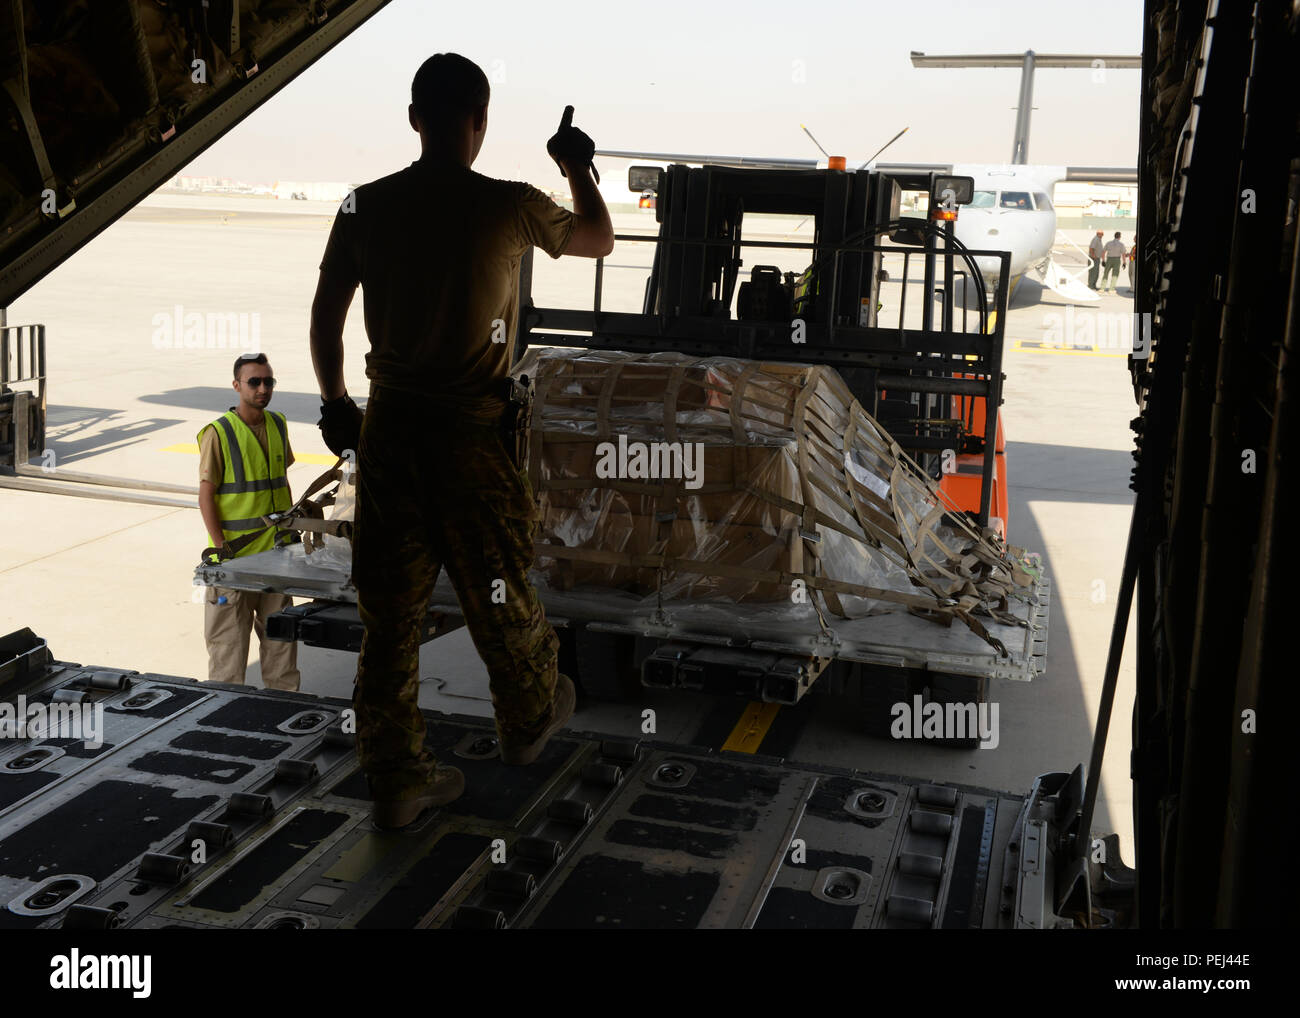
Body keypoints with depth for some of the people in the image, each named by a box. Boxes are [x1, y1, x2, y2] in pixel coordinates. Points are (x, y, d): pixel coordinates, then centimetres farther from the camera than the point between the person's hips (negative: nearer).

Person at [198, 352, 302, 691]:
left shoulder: (278, 425, 8)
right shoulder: (219, 433, -10)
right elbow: (206, 495, -10)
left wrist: (292, 528, 15)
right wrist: (221, 549, -14)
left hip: (276, 549, 6)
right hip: (234, 553, -6)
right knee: (229, 634, 3)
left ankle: (284, 693, 23)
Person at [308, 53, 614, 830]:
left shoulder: (366, 207, -1)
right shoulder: (510, 206, -9)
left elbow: (325, 316, 5)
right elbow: (600, 240, 9)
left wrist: (335, 402, 20)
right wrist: (579, 168, 26)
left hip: (388, 425, 3)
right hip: (474, 431, -3)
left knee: (391, 605, 9)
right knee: (500, 589, 17)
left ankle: (397, 778, 17)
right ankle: (531, 716, 40)